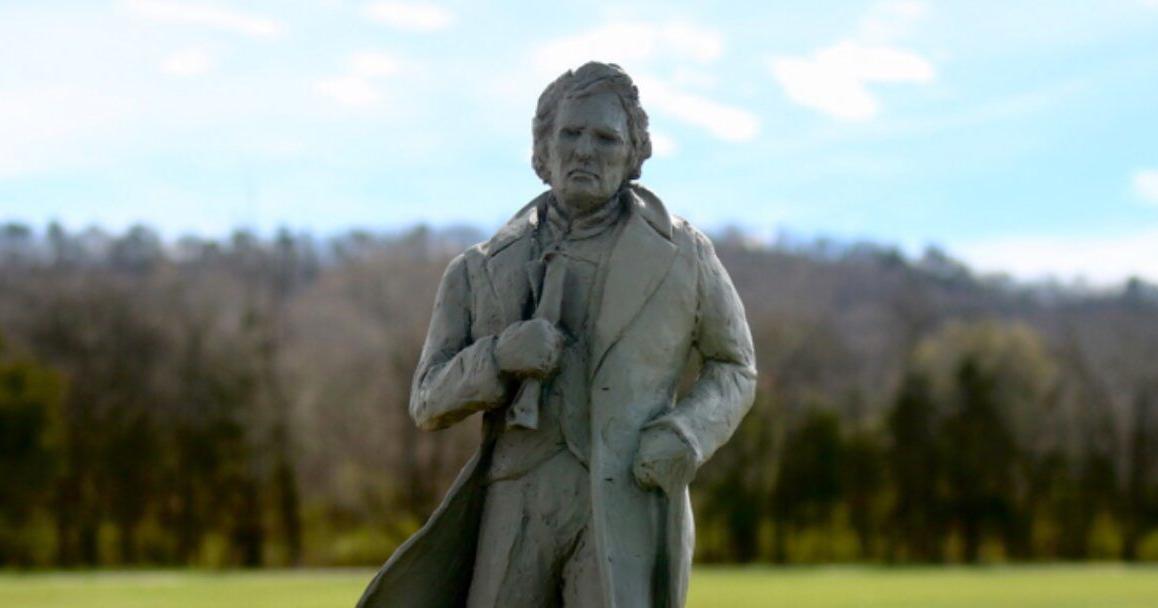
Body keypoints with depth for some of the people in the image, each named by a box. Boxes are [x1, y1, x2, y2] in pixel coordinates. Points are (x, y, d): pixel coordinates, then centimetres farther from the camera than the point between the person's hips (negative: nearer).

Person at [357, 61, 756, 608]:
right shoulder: (483, 271, 8)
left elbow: (734, 370, 16)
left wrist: (690, 433, -6)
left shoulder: (682, 255, 5)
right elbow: (428, 402, 7)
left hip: (629, 508, -3)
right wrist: (500, 357, -14)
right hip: (520, 511, 3)